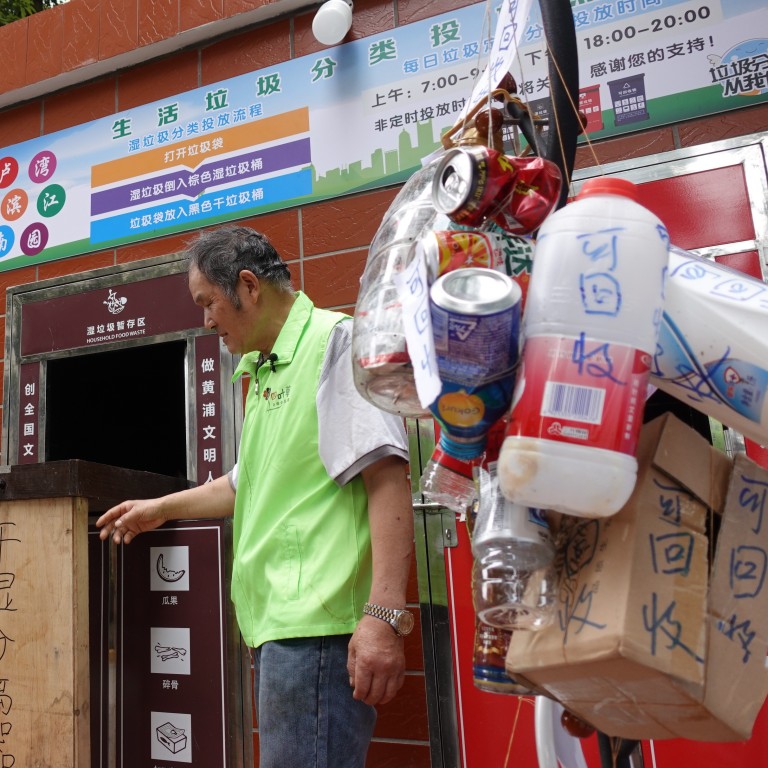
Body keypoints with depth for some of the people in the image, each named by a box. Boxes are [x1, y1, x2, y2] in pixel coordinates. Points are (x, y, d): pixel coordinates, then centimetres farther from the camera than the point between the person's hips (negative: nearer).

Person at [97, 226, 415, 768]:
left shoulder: (335, 341, -8)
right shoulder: (265, 371, 22)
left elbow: (385, 478, -19)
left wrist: (385, 614, -25)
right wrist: (161, 509, 39)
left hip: (316, 621, -9)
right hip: (278, 620, 9)